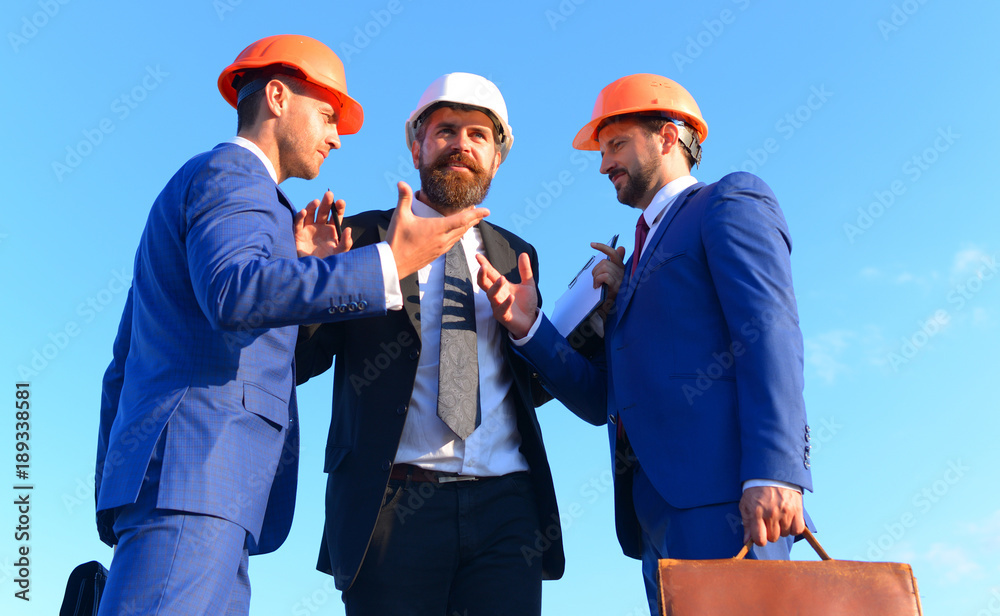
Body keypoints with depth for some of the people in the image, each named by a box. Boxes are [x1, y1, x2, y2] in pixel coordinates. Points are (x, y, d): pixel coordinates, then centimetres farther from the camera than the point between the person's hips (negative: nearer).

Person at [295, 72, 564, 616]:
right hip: (391, 505, -2)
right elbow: (294, 363, 0)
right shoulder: (360, 238, 5)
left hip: (506, 509, 3)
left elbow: (528, 387, 14)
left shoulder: (515, 255, 15)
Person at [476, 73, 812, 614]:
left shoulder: (731, 204, 6)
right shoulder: (638, 261, 28)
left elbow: (771, 333, -10)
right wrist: (526, 326, 4)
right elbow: (598, 401, 19)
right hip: (657, 510, 7)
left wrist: (773, 472, -22)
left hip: (722, 490, -7)